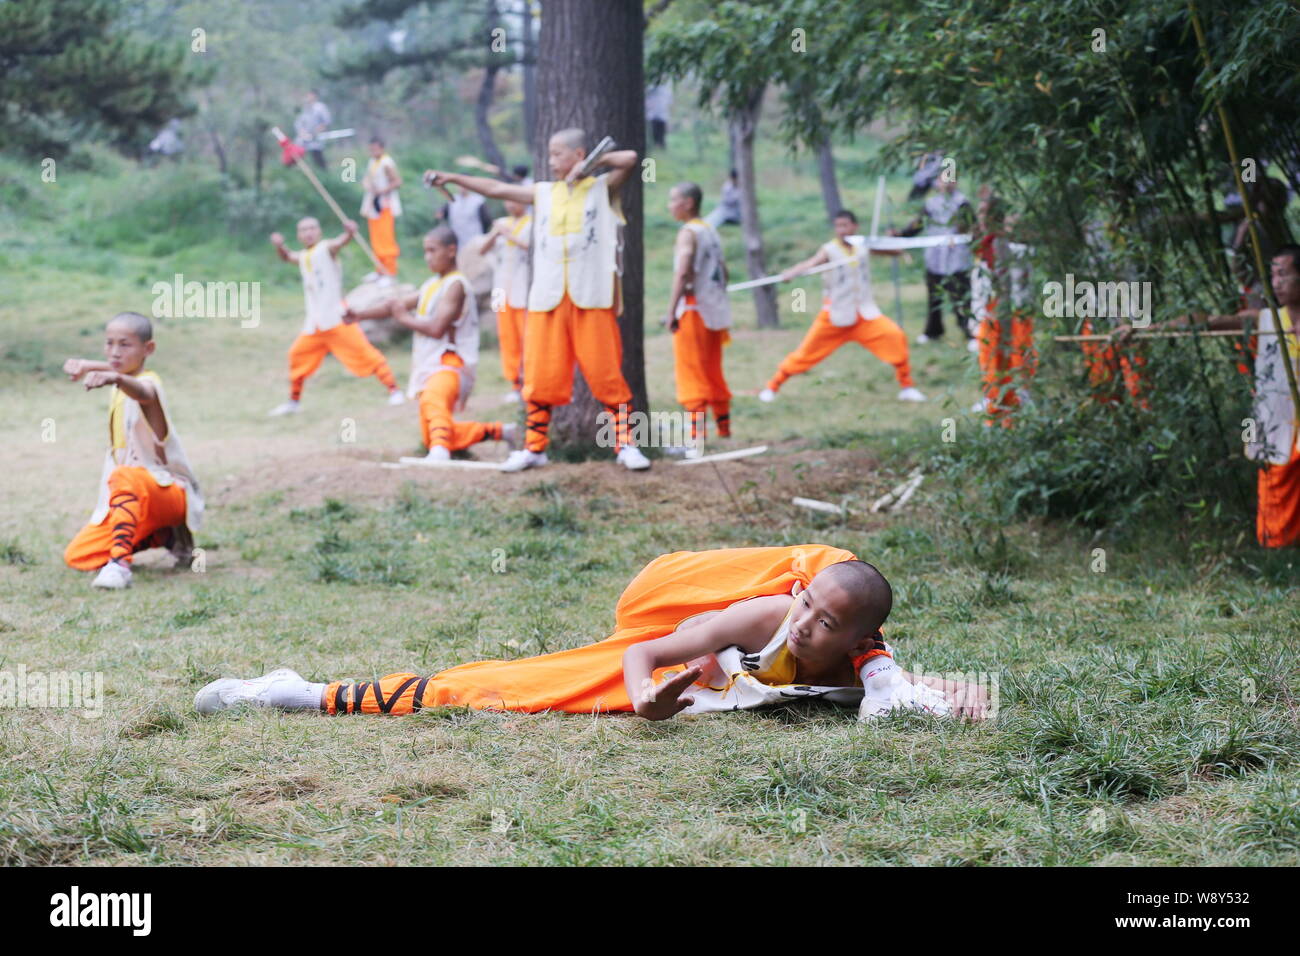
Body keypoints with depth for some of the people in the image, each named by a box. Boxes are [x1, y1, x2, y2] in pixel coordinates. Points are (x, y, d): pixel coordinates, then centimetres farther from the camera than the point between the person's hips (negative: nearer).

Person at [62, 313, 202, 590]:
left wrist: (115, 378, -70)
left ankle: (120, 564, -48)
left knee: (125, 477, -42)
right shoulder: (120, 384, 9)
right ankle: (163, 535, 10)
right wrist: (85, 365, 7)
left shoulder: (147, 382, -19)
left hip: (172, 492, -10)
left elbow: (143, 393, -46)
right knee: (77, 556, -2)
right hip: (132, 496, 10)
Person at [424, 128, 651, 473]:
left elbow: (630, 159, -10)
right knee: (540, 377, 3)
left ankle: (625, 445, 1)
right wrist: (452, 177, 8)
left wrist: (591, 164, -4)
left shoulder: (602, 188, 5)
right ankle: (534, 448, 12)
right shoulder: (543, 193, 14)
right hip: (548, 299, 4)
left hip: (592, 298, -4)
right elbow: (496, 189, 12)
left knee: (607, 374, -3)